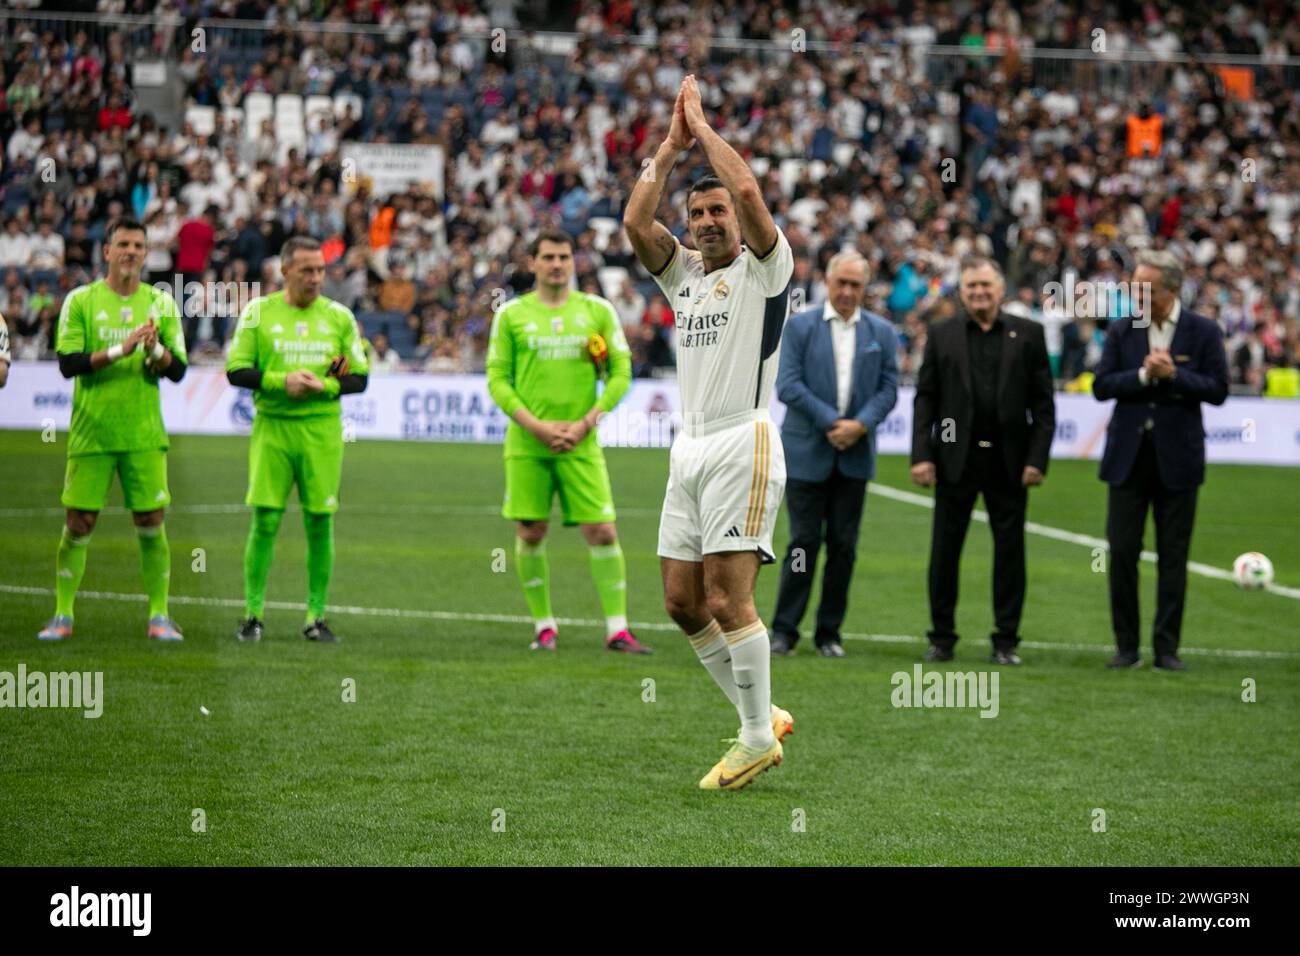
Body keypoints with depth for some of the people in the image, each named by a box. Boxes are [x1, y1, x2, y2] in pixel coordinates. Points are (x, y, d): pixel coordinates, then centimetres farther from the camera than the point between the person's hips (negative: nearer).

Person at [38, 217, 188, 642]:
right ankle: (62, 615, 9)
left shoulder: (161, 303, 7)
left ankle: (159, 615, 6)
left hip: (144, 434, 2)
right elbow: (68, 363, -8)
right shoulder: (80, 301, 1)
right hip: (91, 431, -1)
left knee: (151, 522, -1)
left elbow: (177, 370, 4)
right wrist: (120, 350, -19)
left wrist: (156, 351, -17)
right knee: (79, 523, 0)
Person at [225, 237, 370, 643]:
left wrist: (324, 386, -11)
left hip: (322, 430, 2)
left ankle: (316, 616, 9)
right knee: (265, 521, -4)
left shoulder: (339, 317, 8)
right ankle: (253, 613, 4)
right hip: (272, 427, -1)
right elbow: (236, 371, 0)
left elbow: (359, 378, 9)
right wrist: (282, 381, -15)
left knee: (320, 522, 1)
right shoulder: (258, 312, 3)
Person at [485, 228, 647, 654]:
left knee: (602, 531, -7)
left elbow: (620, 373, 5)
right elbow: (497, 380, 3)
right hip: (526, 443, 0)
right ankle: (544, 625, 15)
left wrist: (586, 423, -7)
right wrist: (535, 425, -11)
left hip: (580, 443, 0)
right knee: (530, 534, 1)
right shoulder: (511, 314, 5)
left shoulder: (597, 310, 7)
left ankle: (617, 629, -3)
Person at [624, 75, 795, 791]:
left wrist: (702, 125, -6)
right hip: (690, 449, 7)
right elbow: (636, 222, 2)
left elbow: (749, 193, -17)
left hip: (742, 444, -7)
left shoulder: (764, 268, -1)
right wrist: (672, 144, 2)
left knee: (726, 598, -13)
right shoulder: (683, 274, 17)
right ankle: (761, 718, 16)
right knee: (682, 601, 4)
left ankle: (759, 739, -4)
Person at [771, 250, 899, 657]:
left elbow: (888, 389, 6)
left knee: (843, 546, 4)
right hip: (807, 452, -3)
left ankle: (829, 632, 12)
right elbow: (788, 384, -7)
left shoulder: (881, 332, 9)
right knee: (804, 543, -4)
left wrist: (860, 425, -12)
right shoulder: (800, 326, 1)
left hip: (854, 455, 3)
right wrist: (832, 422, -14)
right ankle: (784, 630, 2)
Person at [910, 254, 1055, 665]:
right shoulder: (941, 334, 6)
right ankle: (942, 638, 14)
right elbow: (925, 398, 4)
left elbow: (1043, 403, 3)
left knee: (1010, 550, 3)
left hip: (1008, 461, 0)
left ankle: (1006, 640, 10)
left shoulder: (1028, 334, 4)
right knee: (945, 550, 4)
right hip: (955, 458, 0)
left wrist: (1037, 458, -6)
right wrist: (922, 455, -5)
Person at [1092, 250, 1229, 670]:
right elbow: (1101, 385, -2)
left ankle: (1167, 647, 9)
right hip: (1128, 455, 1)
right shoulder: (1121, 330, 4)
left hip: (1177, 457, -1)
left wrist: (1173, 374, -17)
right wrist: (1143, 375, -17)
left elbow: (1218, 390, -5)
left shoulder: (1203, 332, -2)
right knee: (1122, 551, -1)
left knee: (1173, 556, 3)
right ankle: (1126, 646, 7)